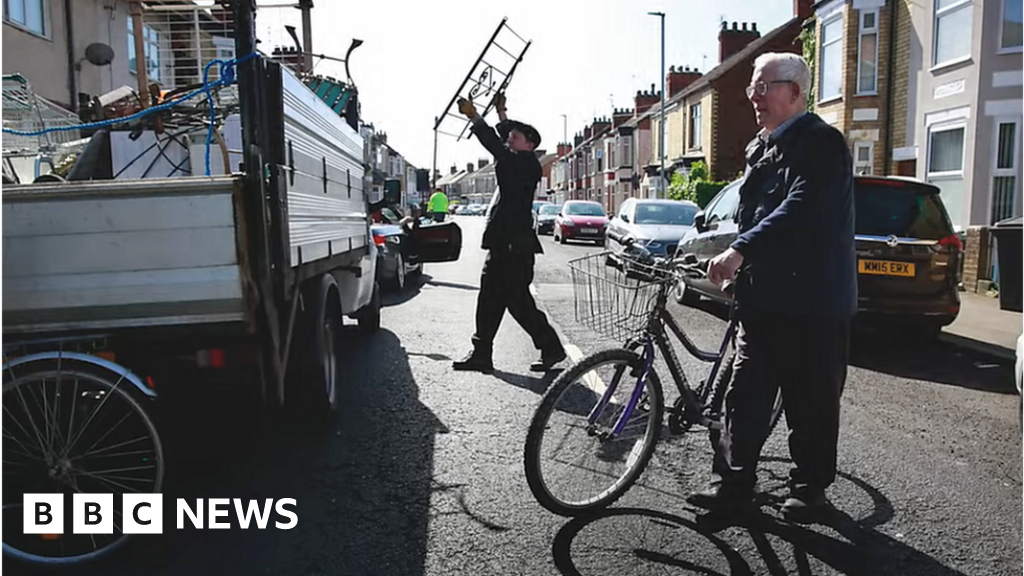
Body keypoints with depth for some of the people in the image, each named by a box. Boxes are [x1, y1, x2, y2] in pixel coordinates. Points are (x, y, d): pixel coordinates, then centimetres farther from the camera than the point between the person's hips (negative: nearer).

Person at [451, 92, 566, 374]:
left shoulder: (527, 164, -8)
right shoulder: (517, 165, 17)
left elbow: (497, 147, -16)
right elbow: (503, 145, 35)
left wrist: (474, 116, -9)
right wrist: (501, 113, 38)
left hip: (515, 247, -10)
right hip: (503, 245, 10)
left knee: (518, 300, -5)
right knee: (489, 300, 8)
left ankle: (551, 348, 7)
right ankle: (481, 355, 13)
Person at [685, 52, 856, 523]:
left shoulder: (821, 144, -10)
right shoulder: (760, 148, 16)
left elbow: (800, 210, -25)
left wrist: (740, 250, -32)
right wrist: (737, 265, 12)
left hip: (812, 300, -7)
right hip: (762, 296, 7)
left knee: (810, 402, 6)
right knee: (745, 394, 7)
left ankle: (809, 488, 22)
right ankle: (733, 481, 16)